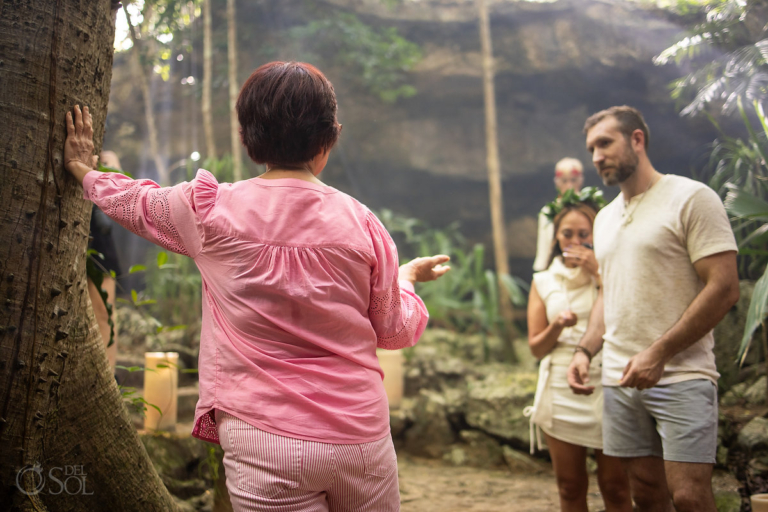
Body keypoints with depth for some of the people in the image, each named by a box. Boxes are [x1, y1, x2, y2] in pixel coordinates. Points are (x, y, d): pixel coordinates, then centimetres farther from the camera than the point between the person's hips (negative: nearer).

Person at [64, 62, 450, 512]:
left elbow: (134, 201, 16)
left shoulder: (213, 209, -5)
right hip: (363, 438, 2)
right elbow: (396, 330, 7)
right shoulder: (362, 224, -4)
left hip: (266, 446, -1)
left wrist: (83, 169, 37)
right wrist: (408, 276, 29)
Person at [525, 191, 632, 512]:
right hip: (562, 393, 2)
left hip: (606, 389, -2)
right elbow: (536, 348, 9)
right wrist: (556, 327, -12)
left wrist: (599, 274, -10)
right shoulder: (544, 282, 11)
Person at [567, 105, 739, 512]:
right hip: (618, 380, 6)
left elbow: (724, 289, -12)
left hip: (680, 376, -6)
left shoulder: (691, 199, -6)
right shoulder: (605, 218, 17)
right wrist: (585, 350, 7)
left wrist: (658, 353, -17)